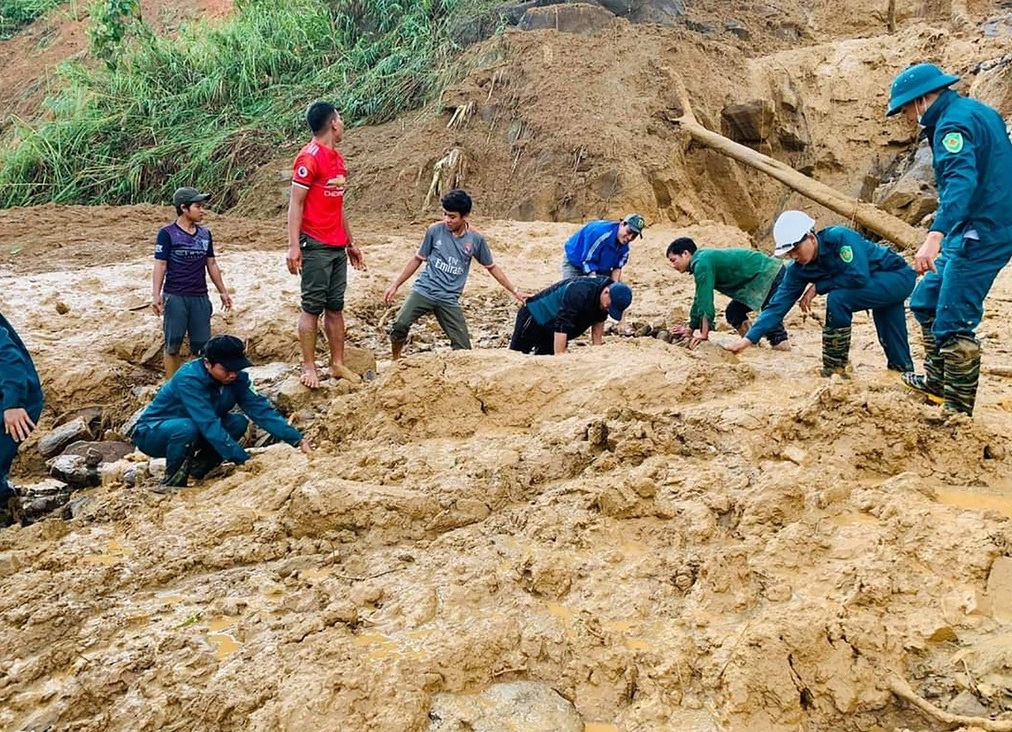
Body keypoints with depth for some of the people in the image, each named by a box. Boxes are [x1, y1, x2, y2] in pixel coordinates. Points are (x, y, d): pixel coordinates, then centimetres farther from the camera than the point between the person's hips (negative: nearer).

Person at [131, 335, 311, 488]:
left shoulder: (236, 378, -12)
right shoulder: (189, 379, -32)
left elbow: (260, 408, -18)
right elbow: (209, 425, -37)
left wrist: (297, 439, -28)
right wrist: (244, 460, -39)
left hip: (194, 433, 6)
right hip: (152, 433, -6)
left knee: (238, 423, -15)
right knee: (187, 428, -38)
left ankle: (198, 468, 4)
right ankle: (173, 483, -14)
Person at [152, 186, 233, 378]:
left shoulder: (205, 234, 9)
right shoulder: (167, 233, -5)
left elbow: (211, 264, 16)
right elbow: (160, 265, -7)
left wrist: (222, 291, 17)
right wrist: (156, 295, -15)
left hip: (200, 297, 4)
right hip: (175, 297, -4)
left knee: (202, 345, 5)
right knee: (173, 345, 3)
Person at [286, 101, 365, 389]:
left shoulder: (337, 159, 15)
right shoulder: (309, 157, -11)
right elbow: (295, 203, -13)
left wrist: (351, 243, 22)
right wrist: (293, 246, -20)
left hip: (338, 246, 8)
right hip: (315, 246, -8)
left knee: (336, 307, 10)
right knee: (312, 307, -3)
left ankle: (338, 364, 16)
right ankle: (309, 367, 3)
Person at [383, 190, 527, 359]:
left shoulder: (476, 239, 0)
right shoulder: (435, 231, -2)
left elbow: (492, 267, 14)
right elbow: (417, 259, 9)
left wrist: (514, 291, 14)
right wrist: (395, 285, 9)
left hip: (449, 299, 1)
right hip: (424, 291, -1)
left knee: (463, 348, -5)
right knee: (400, 325, -23)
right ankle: (395, 362, 0)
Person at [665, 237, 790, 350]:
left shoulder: (702, 264, -18)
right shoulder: (700, 264, 13)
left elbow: (706, 300, -21)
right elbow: (699, 299, 21)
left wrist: (704, 334, -19)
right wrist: (690, 328, 24)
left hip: (770, 274, -10)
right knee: (733, 312, 10)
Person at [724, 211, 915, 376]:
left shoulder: (839, 237, -28)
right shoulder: (797, 270, -9)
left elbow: (859, 277, -34)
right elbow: (778, 304, -12)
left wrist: (818, 287, -22)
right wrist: (748, 338, -23)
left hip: (898, 276, -7)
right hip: (880, 287, 7)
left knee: (837, 299, -26)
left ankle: (835, 370, -17)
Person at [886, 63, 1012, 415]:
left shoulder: (954, 123, -17)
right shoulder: (976, 111, 15)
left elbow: (960, 180, -35)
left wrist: (935, 235, -48)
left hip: (979, 236, -11)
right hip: (980, 231, 11)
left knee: (954, 326, -8)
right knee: (926, 302, 20)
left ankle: (958, 412, -2)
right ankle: (937, 382, 32)